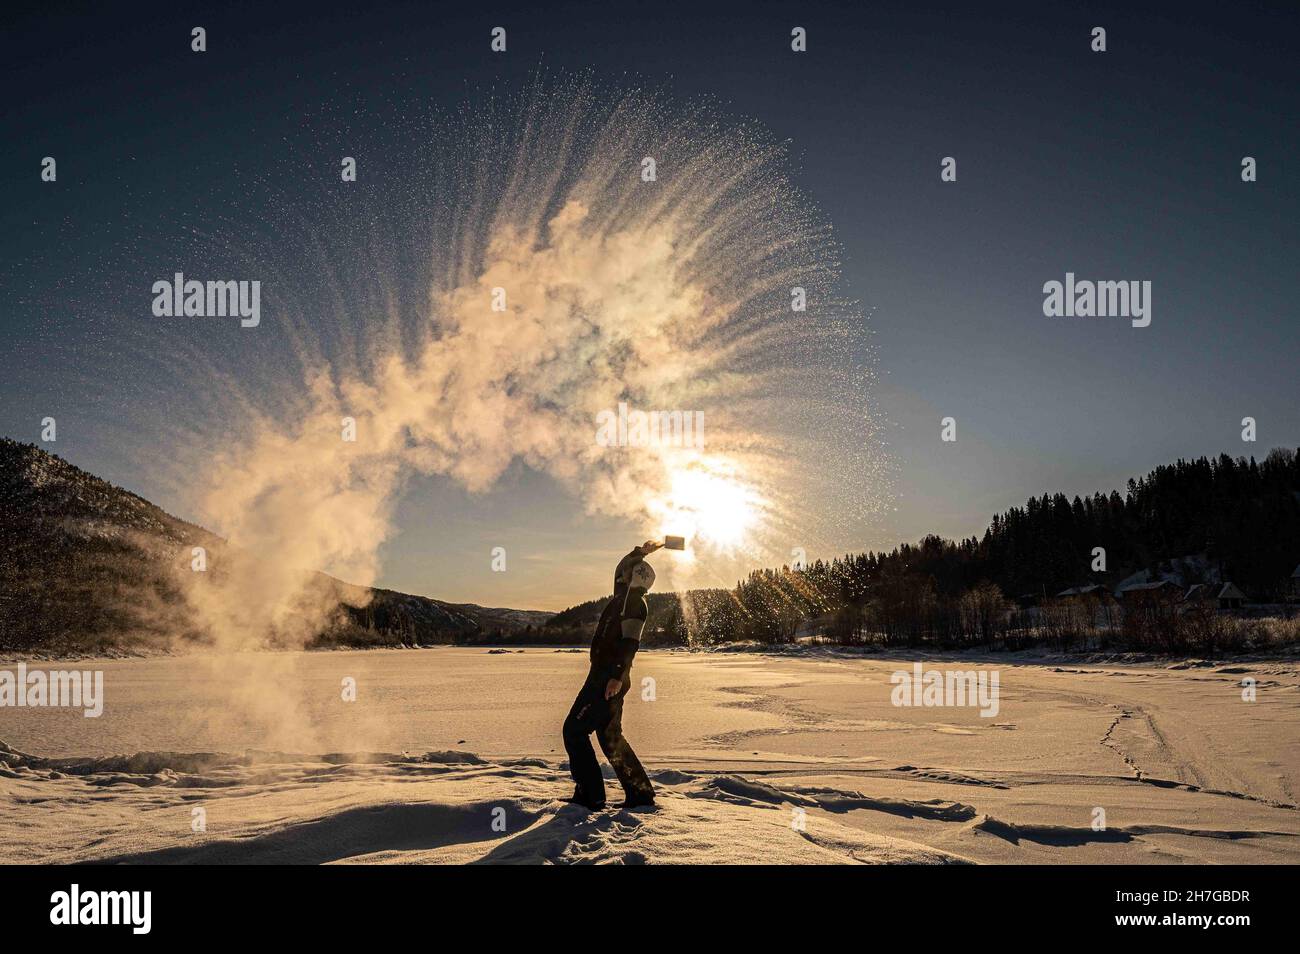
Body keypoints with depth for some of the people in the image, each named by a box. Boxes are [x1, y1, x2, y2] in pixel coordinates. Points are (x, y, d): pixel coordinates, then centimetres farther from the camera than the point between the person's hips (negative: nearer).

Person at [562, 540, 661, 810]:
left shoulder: (634, 601, -11)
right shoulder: (624, 597, 15)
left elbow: (630, 641, -22)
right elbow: (620, 571, 36)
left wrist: (617, 675, -29)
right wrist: (640, 552, 40)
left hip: (608, 679, -9)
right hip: (606, 677, 9)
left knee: (574, 730, -8)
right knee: (610, 737, 14)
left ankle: (590, 794, -8)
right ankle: (640, 793, 17)